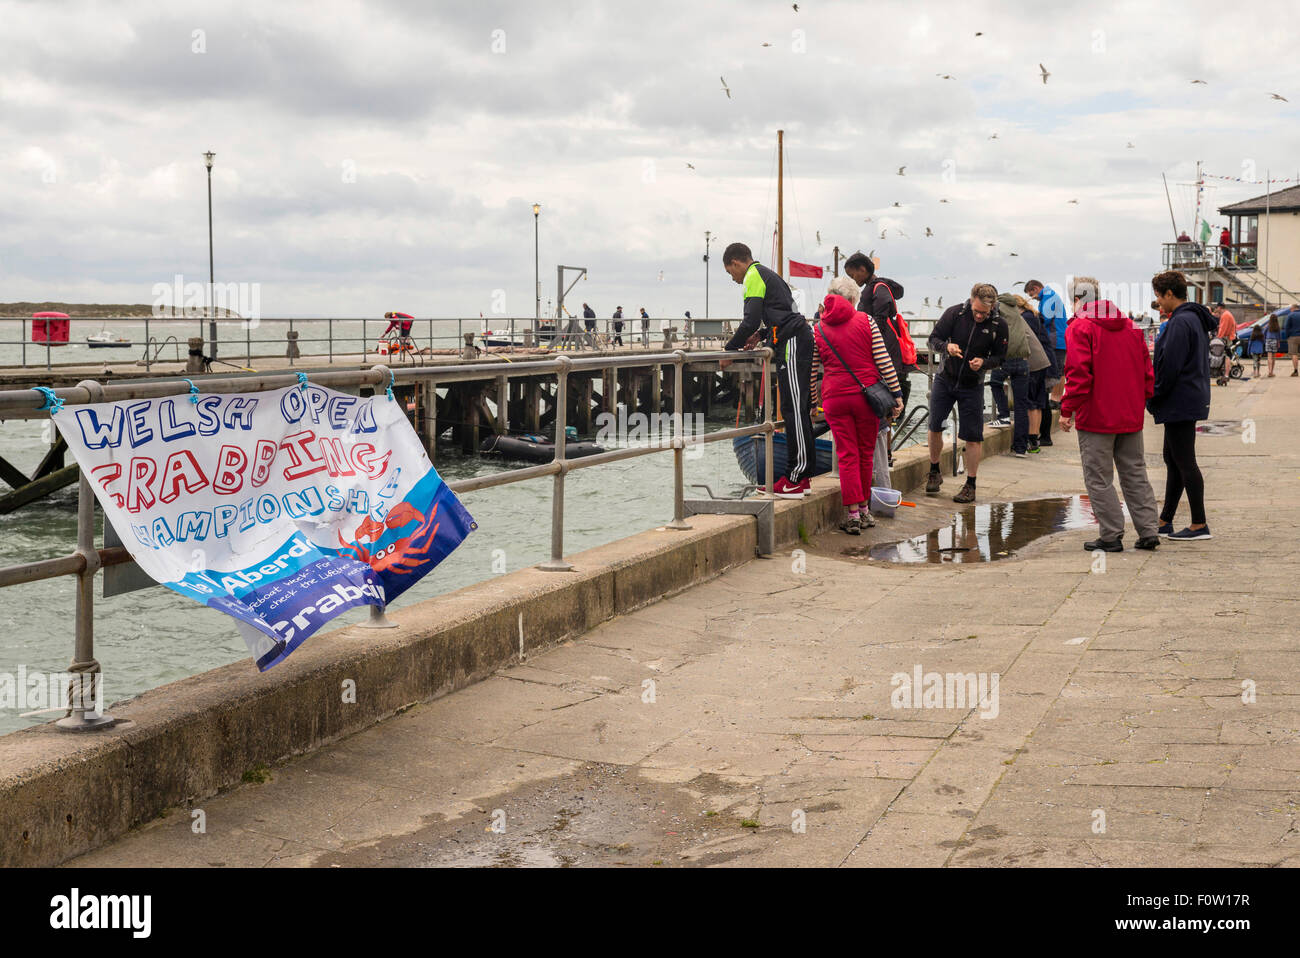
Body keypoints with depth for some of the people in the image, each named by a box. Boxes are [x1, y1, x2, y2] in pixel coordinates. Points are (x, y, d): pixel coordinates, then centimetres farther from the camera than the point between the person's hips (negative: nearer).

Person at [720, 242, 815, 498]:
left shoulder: (753, 277, -4)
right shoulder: (768, 274, 27)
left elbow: (751, 320, -13)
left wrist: (730, 349, -4)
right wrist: (761, 335, 29)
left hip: (792, 343, -10)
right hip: (801, 340, 10)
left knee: (794, 410, -11)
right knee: (797, 410, 9)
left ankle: (795, 479, -13)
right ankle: (800, 476, 10)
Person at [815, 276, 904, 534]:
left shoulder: (817, 330, 5)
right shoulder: (866, 321, -1)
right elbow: (883, 360, -4)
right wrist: (896, 394, 0)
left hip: (834, 398, 1)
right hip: (866, 395, -1)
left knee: (847, 455, 3)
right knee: (866, 453, 12)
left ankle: (853, 514, -2)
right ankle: (864, 509, 21)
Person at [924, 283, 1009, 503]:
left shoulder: (999, 326, -11)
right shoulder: (954, 313, -11)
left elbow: (1000, 357, -1)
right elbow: (933, 340, -7)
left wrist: (983, 363, -23)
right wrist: (946, 346, -30)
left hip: (972, 386, -1)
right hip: (945, 379, 1)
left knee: (973, 436, -3)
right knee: (935, 427, 5)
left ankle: (970, 485, 6)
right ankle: (934, 473, 27)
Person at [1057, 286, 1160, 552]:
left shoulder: (1080, 328, -8)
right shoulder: (1132, 328, 12)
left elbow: (1078, 373, -16)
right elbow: (1147, 373, 13)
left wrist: (1067, 410, -11)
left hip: (1096, 418, -6)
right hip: (1131, 418, 6)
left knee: (1099, 479, 1)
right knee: (1135, 475, 13)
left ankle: (1111, 536, 0)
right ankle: (1148, 531, 11)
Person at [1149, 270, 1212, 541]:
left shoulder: (1180, 323, -18)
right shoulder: (1195, 320, 14)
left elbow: (1170, 366, -21)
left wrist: (1153, 397, -10)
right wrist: (1157, 397, 19)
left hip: (1180, 403, -11)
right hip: (1191, 401, 11)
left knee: (1185, 463, -6)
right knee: (1173, 460, 15)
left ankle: (1199, 525, -3)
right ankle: (1165, 522, 21)